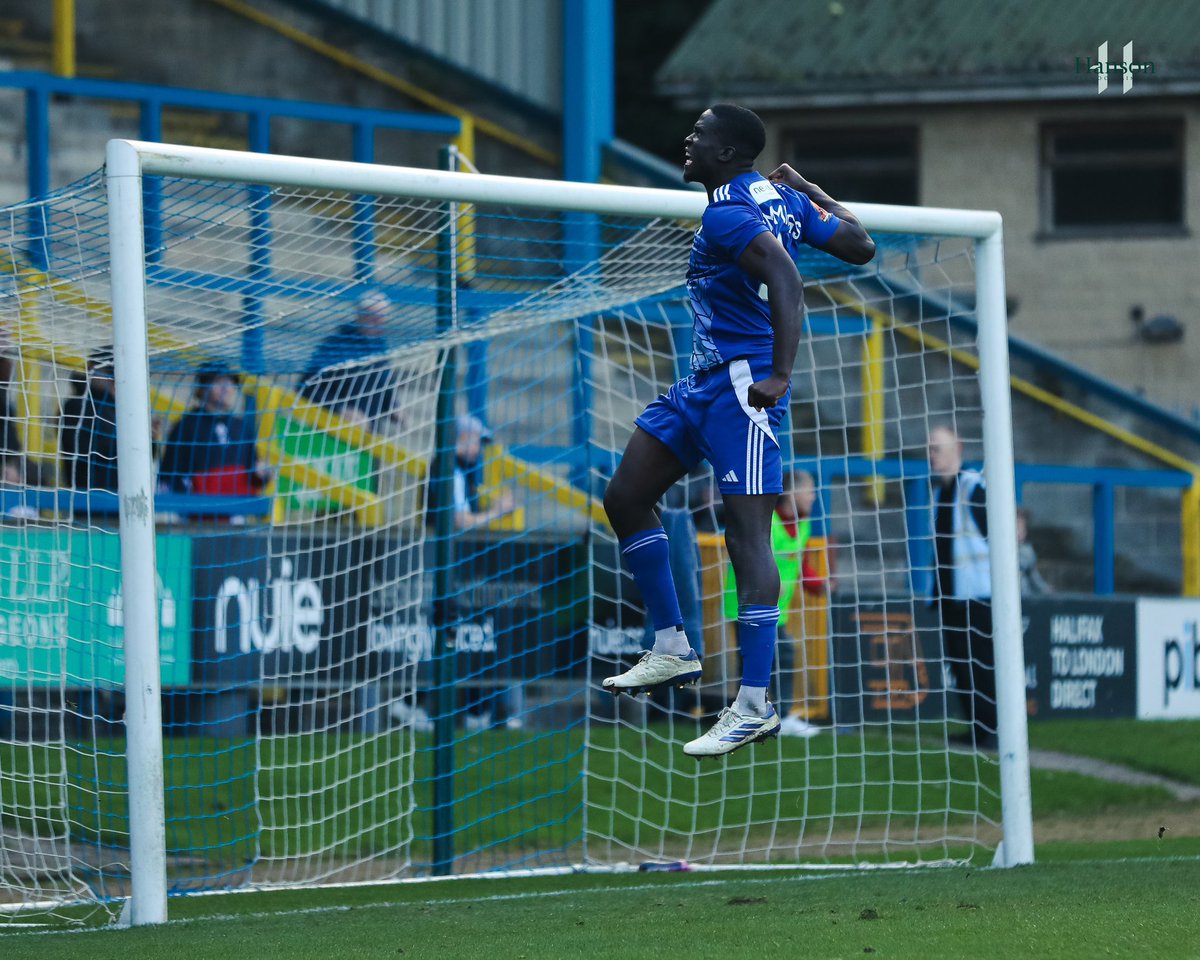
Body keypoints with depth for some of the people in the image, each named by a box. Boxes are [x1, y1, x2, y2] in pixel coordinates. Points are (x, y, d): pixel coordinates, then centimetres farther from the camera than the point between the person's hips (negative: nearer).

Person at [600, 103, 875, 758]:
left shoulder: (729, 216, -17)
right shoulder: (782, 198, 9)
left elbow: (787, 284, -30)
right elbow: (860, 245, 13)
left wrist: (779, 376, -34)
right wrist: (809, 190, 25)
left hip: (741, 388, -11)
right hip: (704, 380, 11)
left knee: (746, 534, -11)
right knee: (625, 499, 12)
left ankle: (754, 706, -12)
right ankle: (672, 650, 17)